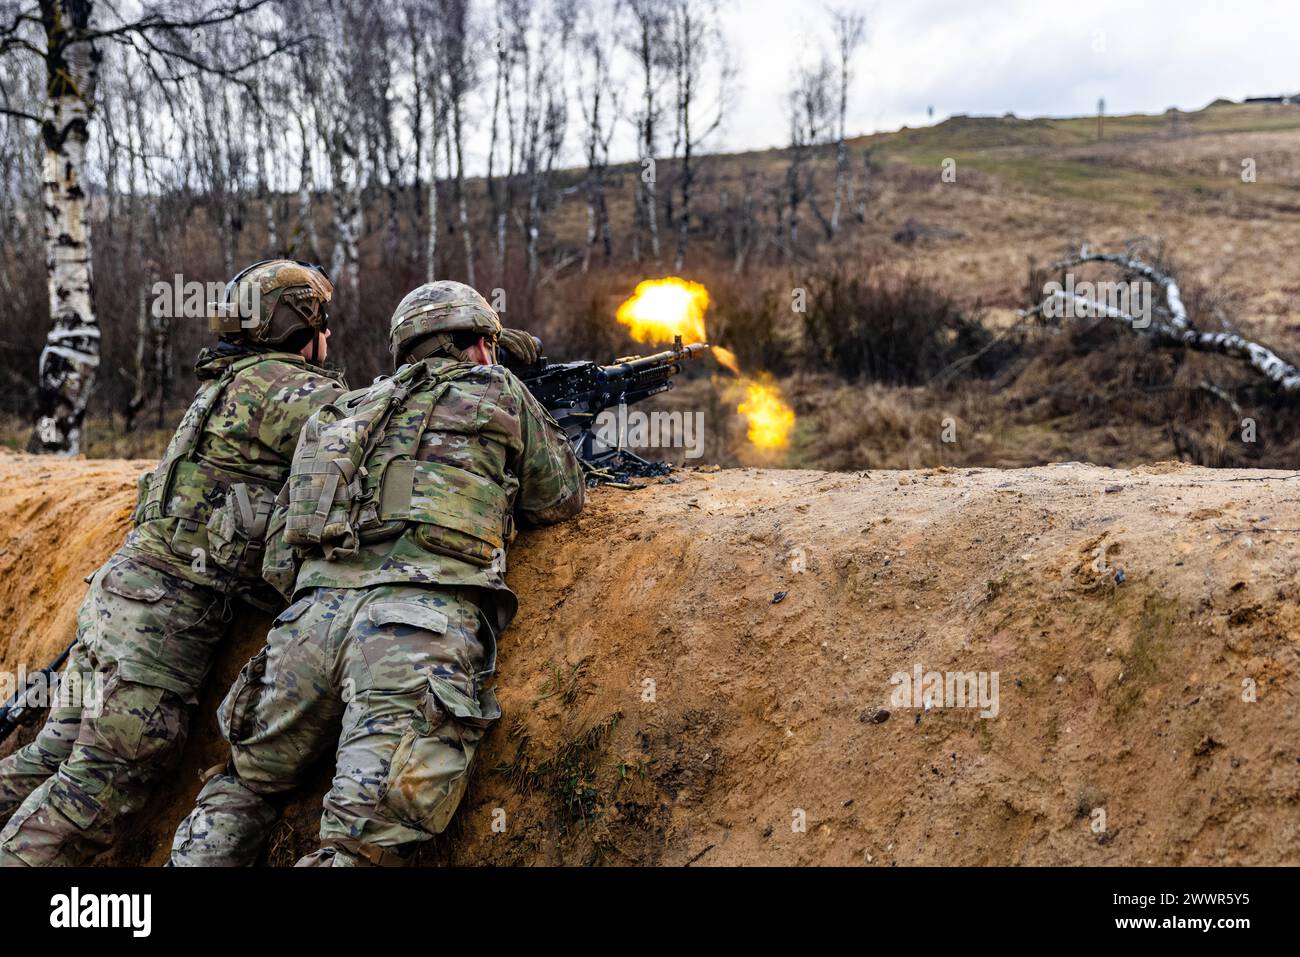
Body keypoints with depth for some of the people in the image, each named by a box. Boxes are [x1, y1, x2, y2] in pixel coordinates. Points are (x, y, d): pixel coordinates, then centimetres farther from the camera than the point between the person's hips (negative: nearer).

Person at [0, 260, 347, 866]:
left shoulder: (230, 384, 20)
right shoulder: (283, 385, -9)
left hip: (123, 588, 9)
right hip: (168, 605, -9)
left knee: (57, 754, 14)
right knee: (103, 777, -5)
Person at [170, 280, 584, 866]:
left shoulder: (359, 404, 28)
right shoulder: (498, 391, 15)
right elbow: (563, 498, 23)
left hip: (316, 612, 5)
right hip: (418, 618, -5)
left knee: (245, 783, 25)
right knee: (367, 841, -12)